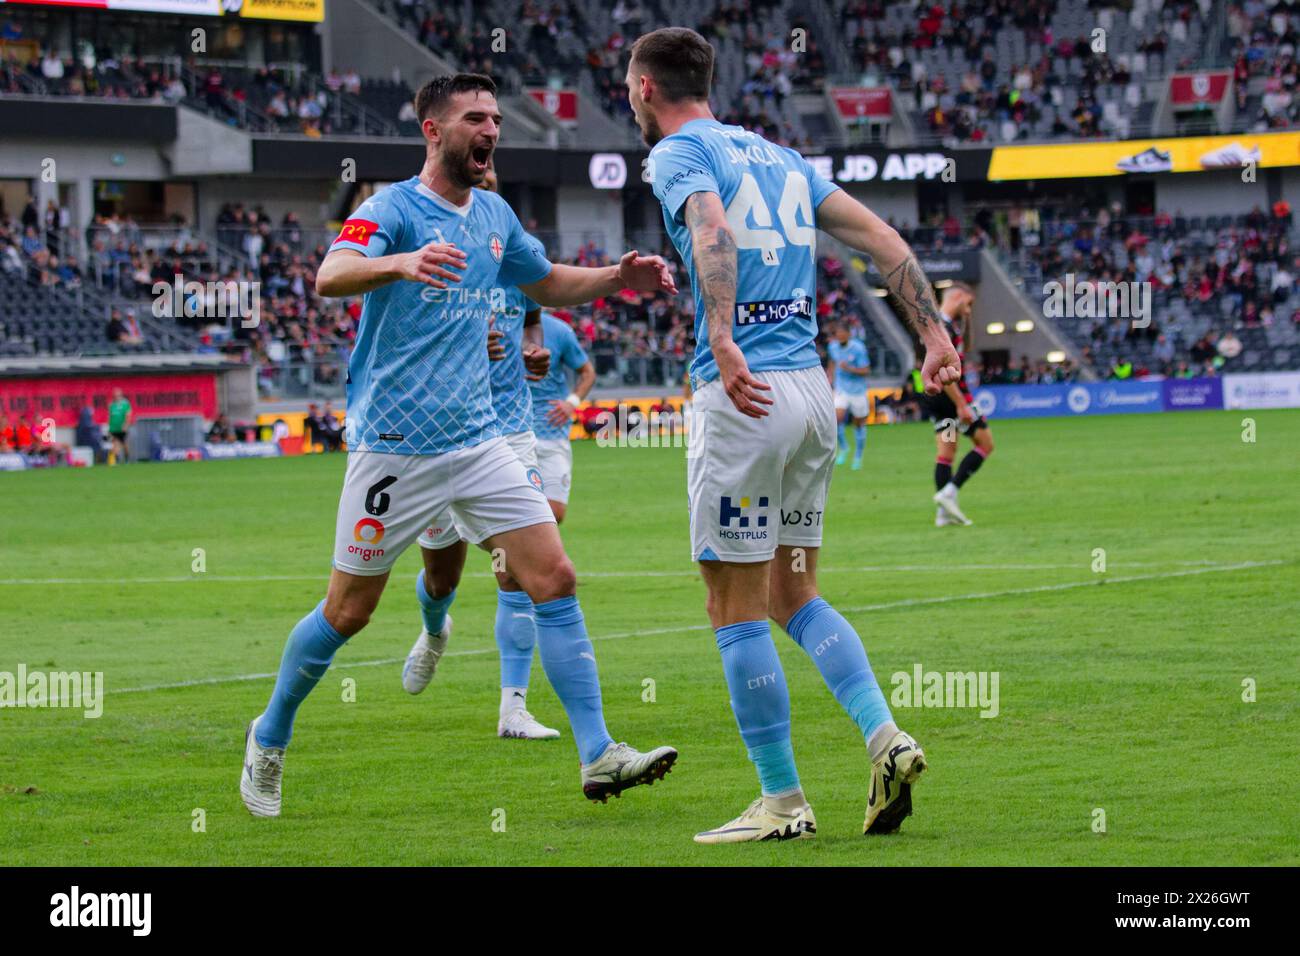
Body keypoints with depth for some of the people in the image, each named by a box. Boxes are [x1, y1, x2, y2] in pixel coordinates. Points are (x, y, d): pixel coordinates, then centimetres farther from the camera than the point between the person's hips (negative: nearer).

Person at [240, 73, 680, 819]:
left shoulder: (495, 216, 11)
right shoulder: (393, 207, -10)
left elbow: (548, 284, 28)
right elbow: (331, 276, -29)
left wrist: (618, 278, 9)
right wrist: (401, 263, -50)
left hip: (479, 440, 6)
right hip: (395, 444, -6)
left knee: (555, 580, -7)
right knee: (349, 610, 3)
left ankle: (598, 756, -7)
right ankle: (269, 739, 25)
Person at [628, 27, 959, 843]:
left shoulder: (679, 153, -3)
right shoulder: (776, 156, 20)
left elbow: (712, 229, -24)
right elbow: (882, 238, 16)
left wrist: (721, 342, -35)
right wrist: (934, 333, 14)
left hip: (746, 397, -8)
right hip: (814, 388, 8)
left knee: (736, 608, 1)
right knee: (794, 596, 16)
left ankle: (784, 802, 2)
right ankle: (887, 739, -2)